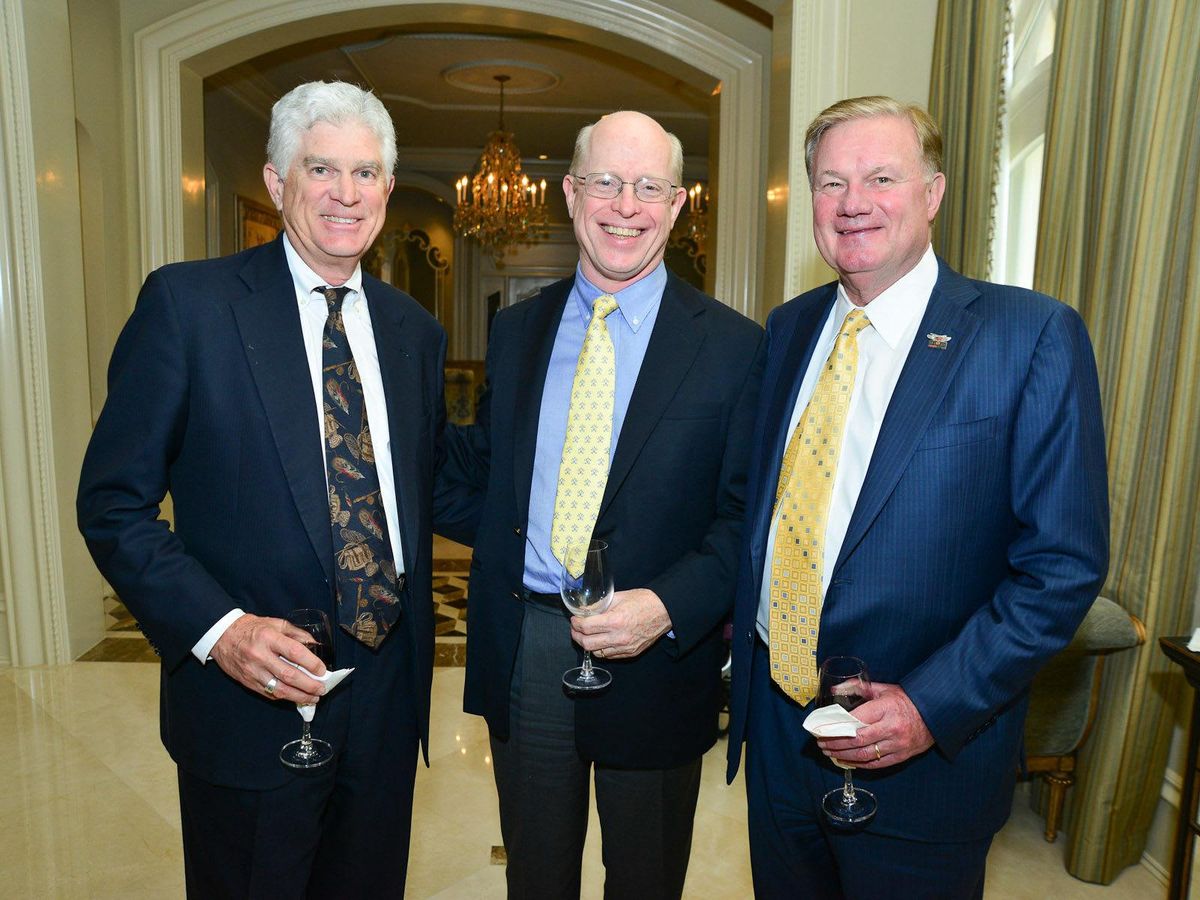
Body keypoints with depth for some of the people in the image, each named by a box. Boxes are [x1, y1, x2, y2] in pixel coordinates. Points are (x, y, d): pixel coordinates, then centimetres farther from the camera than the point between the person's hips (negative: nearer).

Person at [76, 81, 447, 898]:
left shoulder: (415, 331, 5)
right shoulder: (188, 303, -9)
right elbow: (113, 502, -8)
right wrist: (217, 629, -20)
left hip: (388, 698, 5)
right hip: (250, 701, -4)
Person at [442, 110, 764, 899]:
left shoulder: (733, 346, -7)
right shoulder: (516, 330, 5)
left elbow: (747, 515, -8)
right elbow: (484, 466, 10)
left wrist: (668, 607, -22)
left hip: (655, 659, -2)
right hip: (521, 649, 3)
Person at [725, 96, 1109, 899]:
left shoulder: (1032, 335, -12)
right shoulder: (789, 329, 3)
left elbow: (1064, 563, -13)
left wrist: (932, 707, -19)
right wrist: (734, 615, -1)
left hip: (924, 750, -4)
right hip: (775, 725, 5)